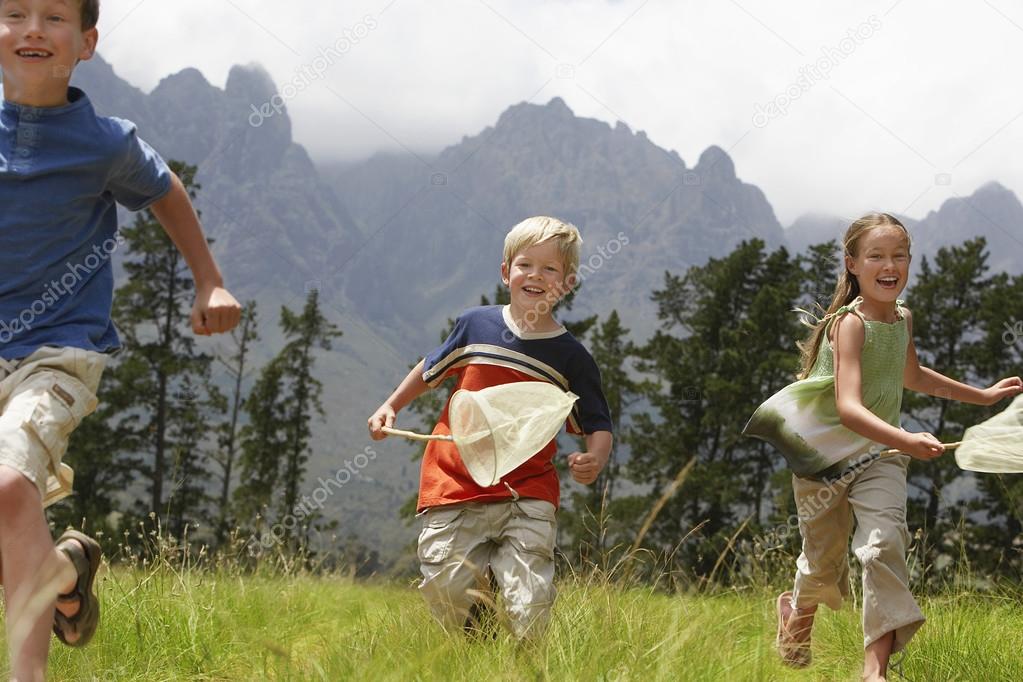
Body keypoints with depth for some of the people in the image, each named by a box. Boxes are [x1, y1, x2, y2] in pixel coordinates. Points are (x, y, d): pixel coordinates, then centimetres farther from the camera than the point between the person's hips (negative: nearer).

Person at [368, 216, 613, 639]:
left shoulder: (571, 357, 1)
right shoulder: (475, 325, 5)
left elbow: (598, 426, 5)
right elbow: (433, 369, 24)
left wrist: (593, 460, -15)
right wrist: (391, 406, 20)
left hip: (526, 498, -1)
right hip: (454, 490, 1)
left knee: (529, 611, -13)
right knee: (444, 594, -5)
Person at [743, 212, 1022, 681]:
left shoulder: (902, 318, 1)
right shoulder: (850, 323, -22)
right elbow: (849, 406, -35)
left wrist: (982, 395, 27)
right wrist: (907, 441, -50)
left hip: (877, 453, 4)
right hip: (824, 453, -4)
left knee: (885, 541, -19)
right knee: (825, 559, 10)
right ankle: (797, 612, 47)